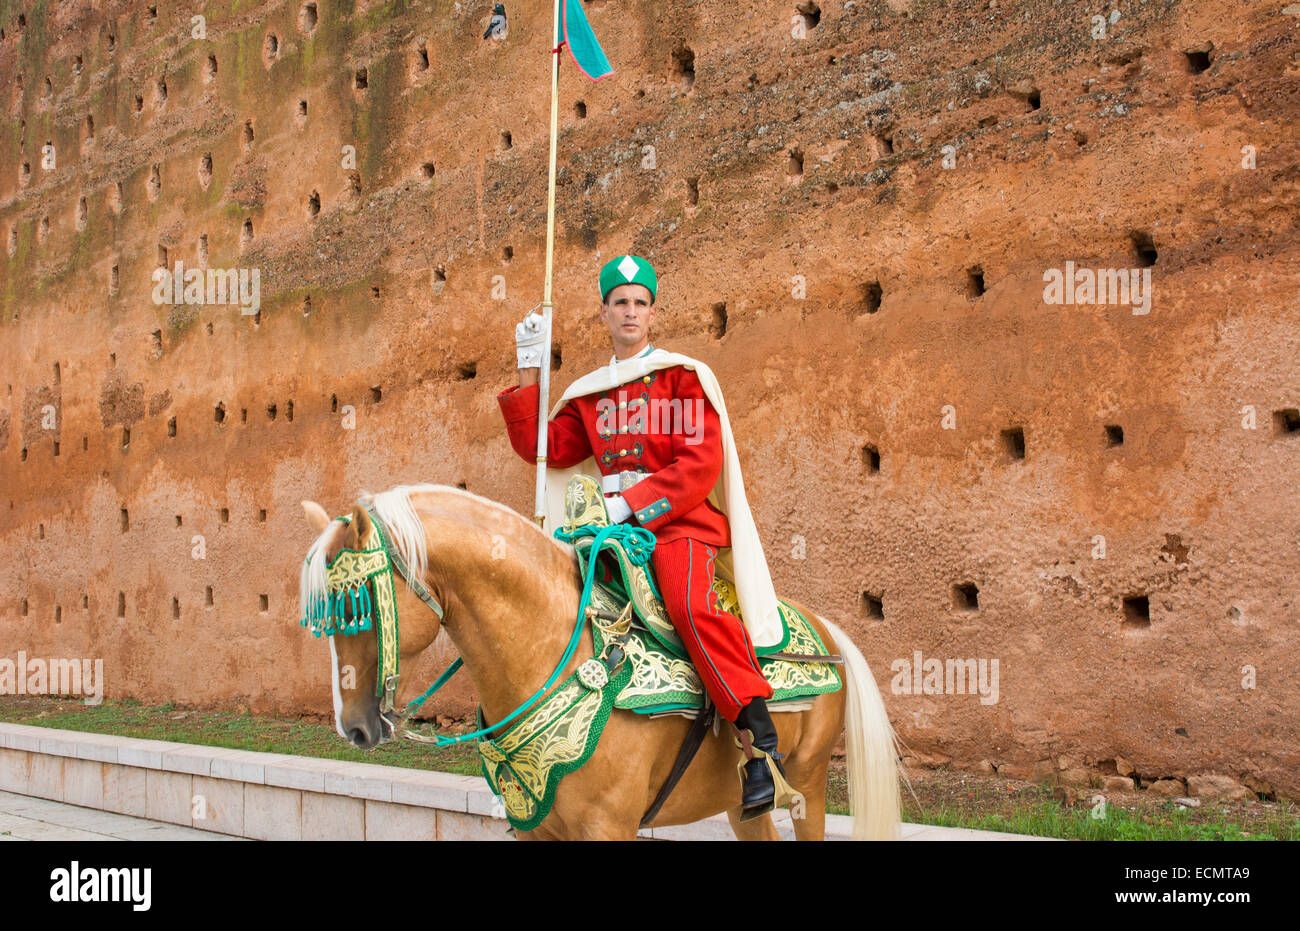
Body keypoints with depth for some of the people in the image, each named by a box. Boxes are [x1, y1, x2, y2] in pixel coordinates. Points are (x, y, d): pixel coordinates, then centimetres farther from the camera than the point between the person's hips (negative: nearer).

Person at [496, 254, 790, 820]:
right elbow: (542, 448, 13)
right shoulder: (589, 395, 19)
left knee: (690, 603, -32)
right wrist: (529, 374, 10)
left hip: (679, 522, -6)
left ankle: (761, 742, -31)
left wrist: (631, 504, -17)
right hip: (617, 524, 6)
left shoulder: (684, 378, 2)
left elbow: (700, 465, -9)